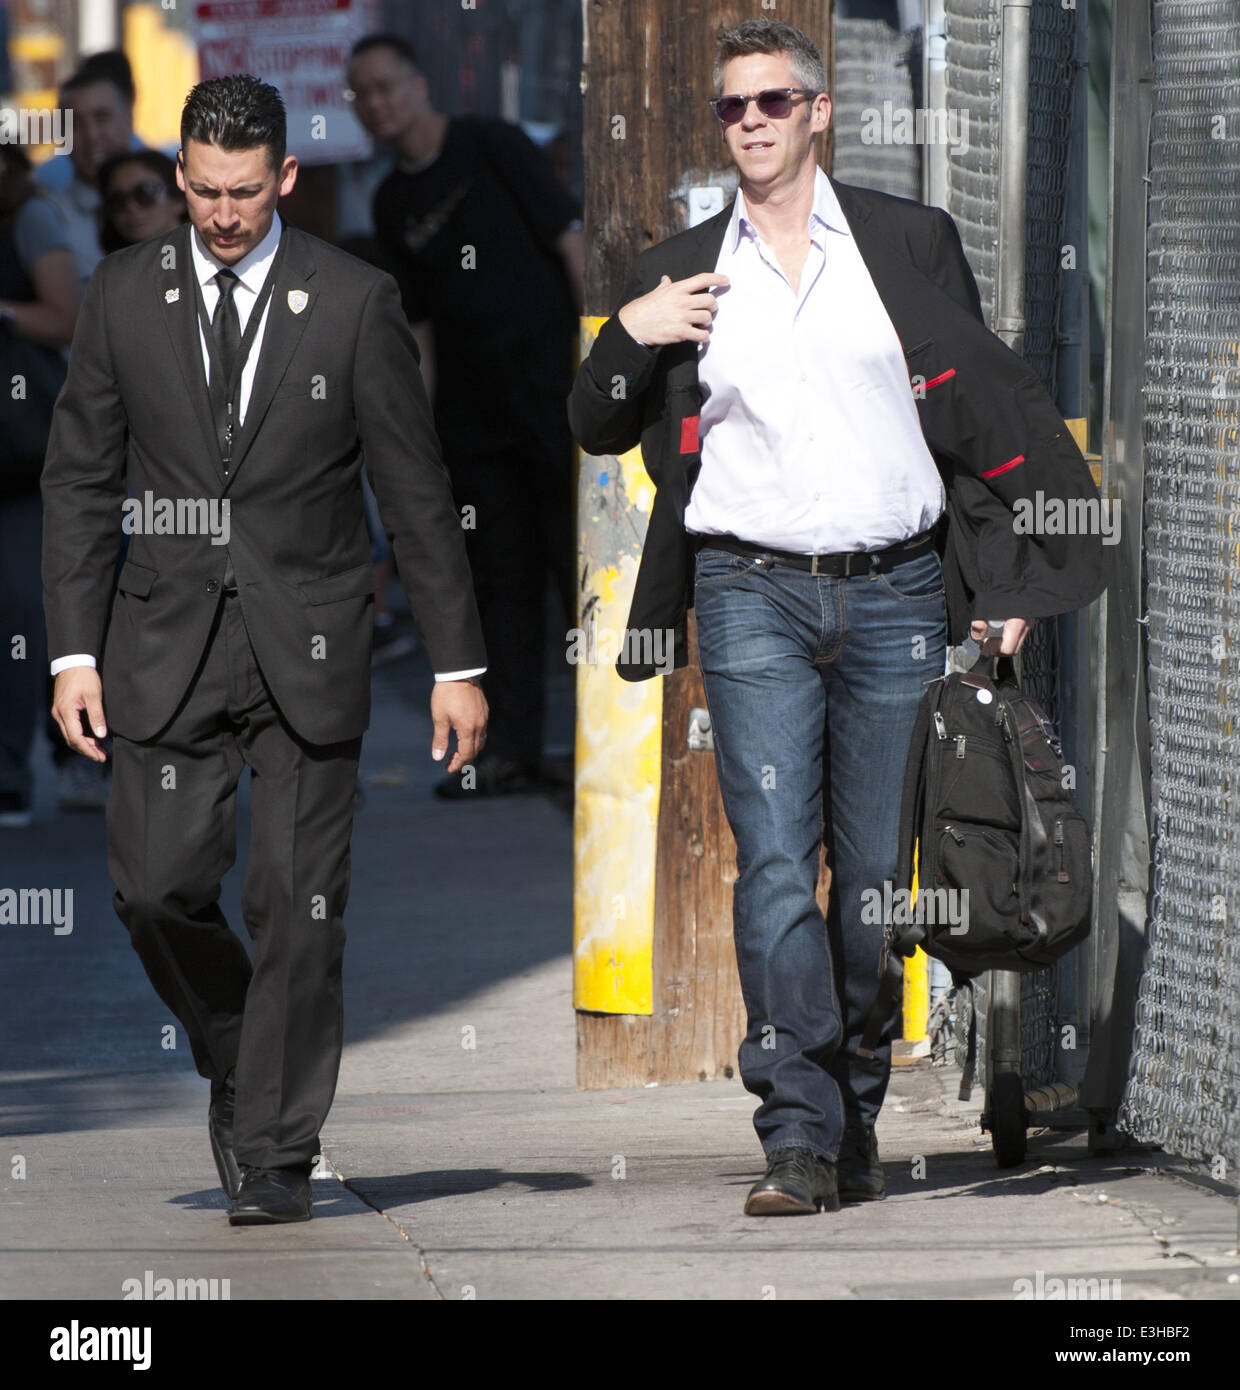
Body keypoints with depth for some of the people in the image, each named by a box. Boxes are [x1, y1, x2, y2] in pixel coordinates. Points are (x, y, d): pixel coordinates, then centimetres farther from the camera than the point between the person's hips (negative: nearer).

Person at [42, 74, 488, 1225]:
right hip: (170, 646, 2)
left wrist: (456, 663, 0)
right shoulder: (124, 294, 4)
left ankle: (276, 1154, 5)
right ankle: (235, 1054, 23)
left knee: (297, 905, -3)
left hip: (307, 644, -2)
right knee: (157, 889, -6)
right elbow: (80, 481, 7)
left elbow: (415, 491, 2)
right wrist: (74, 652, -1)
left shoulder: (353, 302, -2)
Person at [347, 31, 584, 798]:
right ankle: (513, 750, 7)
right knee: (502, 575, 5)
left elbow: (570, 239, -7)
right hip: (471, 405, 6)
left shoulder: (491, 147, -3)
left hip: (548, 382, -6)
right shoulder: (393, 203, 13)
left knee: (579, 555, -6)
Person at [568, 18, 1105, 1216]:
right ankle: (798, 1138, -14)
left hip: (896, 591, 0)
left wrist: (1009, 574, 4)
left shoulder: (910, 244, 7)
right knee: (775, 863, -11)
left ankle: (859, 1121, 14)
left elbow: (987, 403, 9)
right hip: (754, 592, 0)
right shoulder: (679, 275, 11)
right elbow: (597, 432, 16)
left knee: (879, 872, 2)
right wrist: (628, 338, -4)